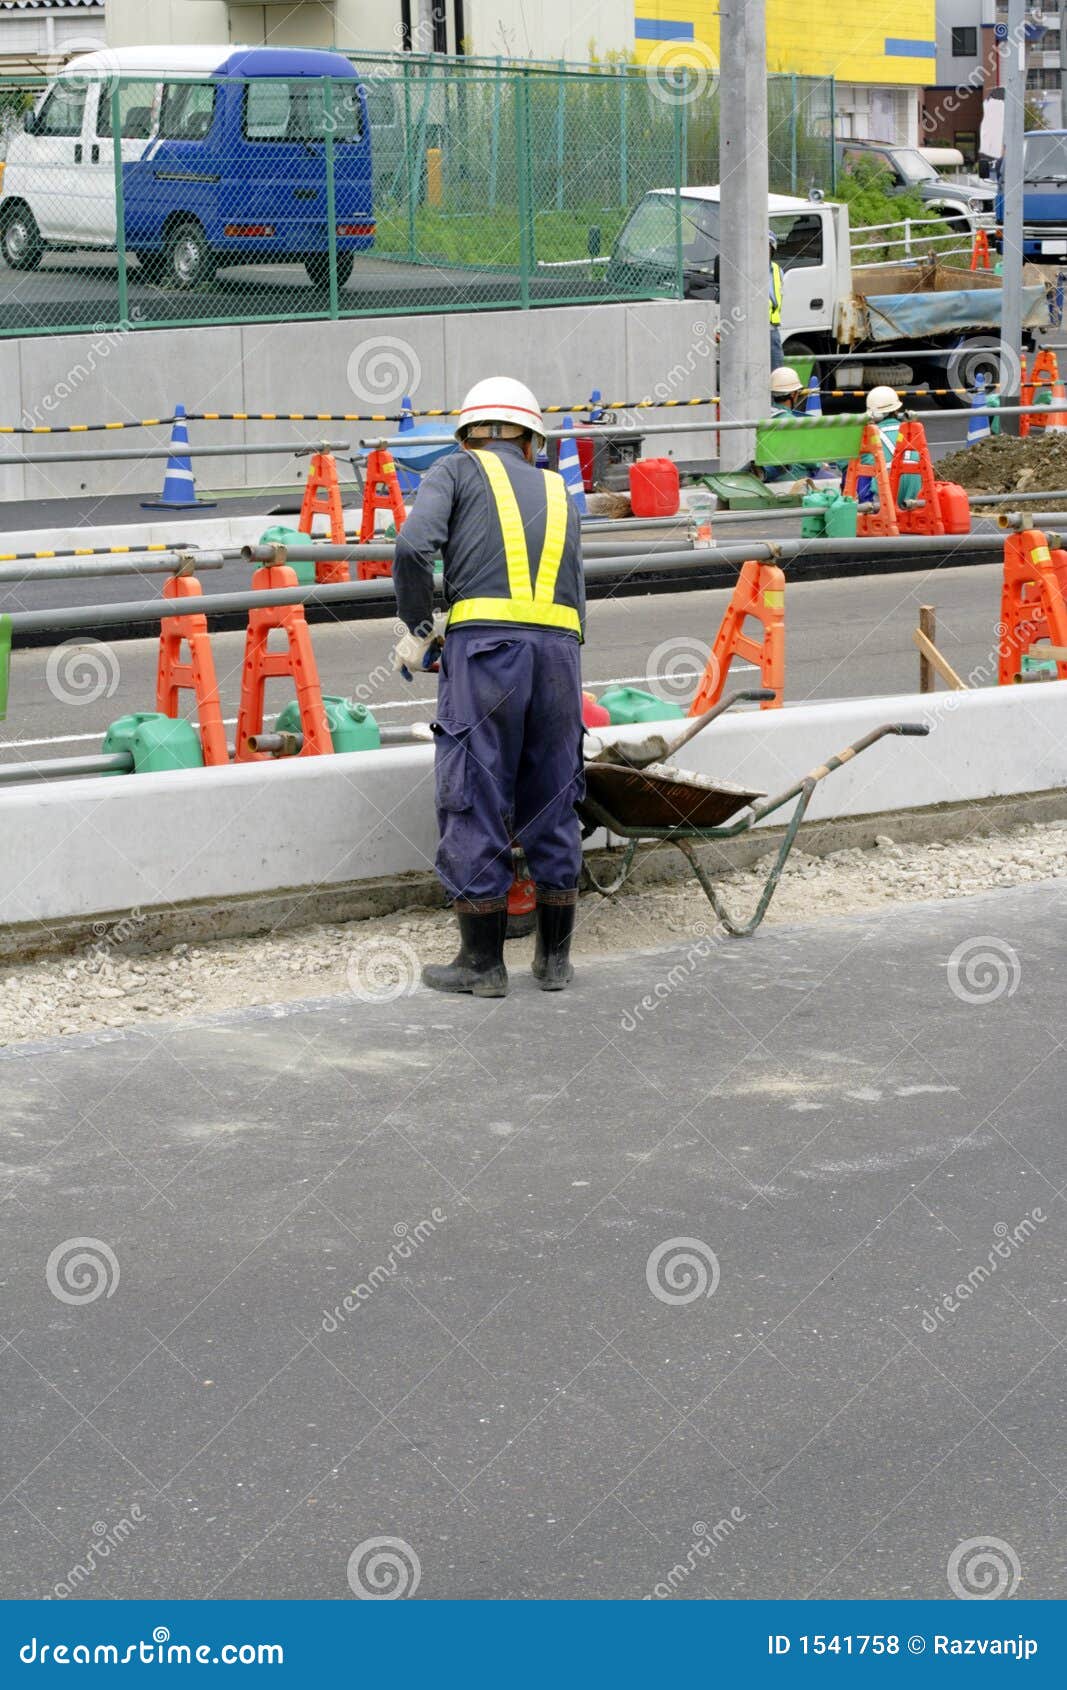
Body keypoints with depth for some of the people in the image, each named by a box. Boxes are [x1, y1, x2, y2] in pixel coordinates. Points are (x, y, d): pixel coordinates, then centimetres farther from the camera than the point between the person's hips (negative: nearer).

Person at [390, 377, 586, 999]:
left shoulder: (457, 472, 13)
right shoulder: (558, 492, 26)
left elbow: (414, 547, -5)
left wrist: (419, 631, 7)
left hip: (484, 644, -4)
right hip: (560, 647, 4)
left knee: (476, 806, 3)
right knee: (553, 805, 13)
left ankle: (483, 963, 7)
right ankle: (555, 958, 21)